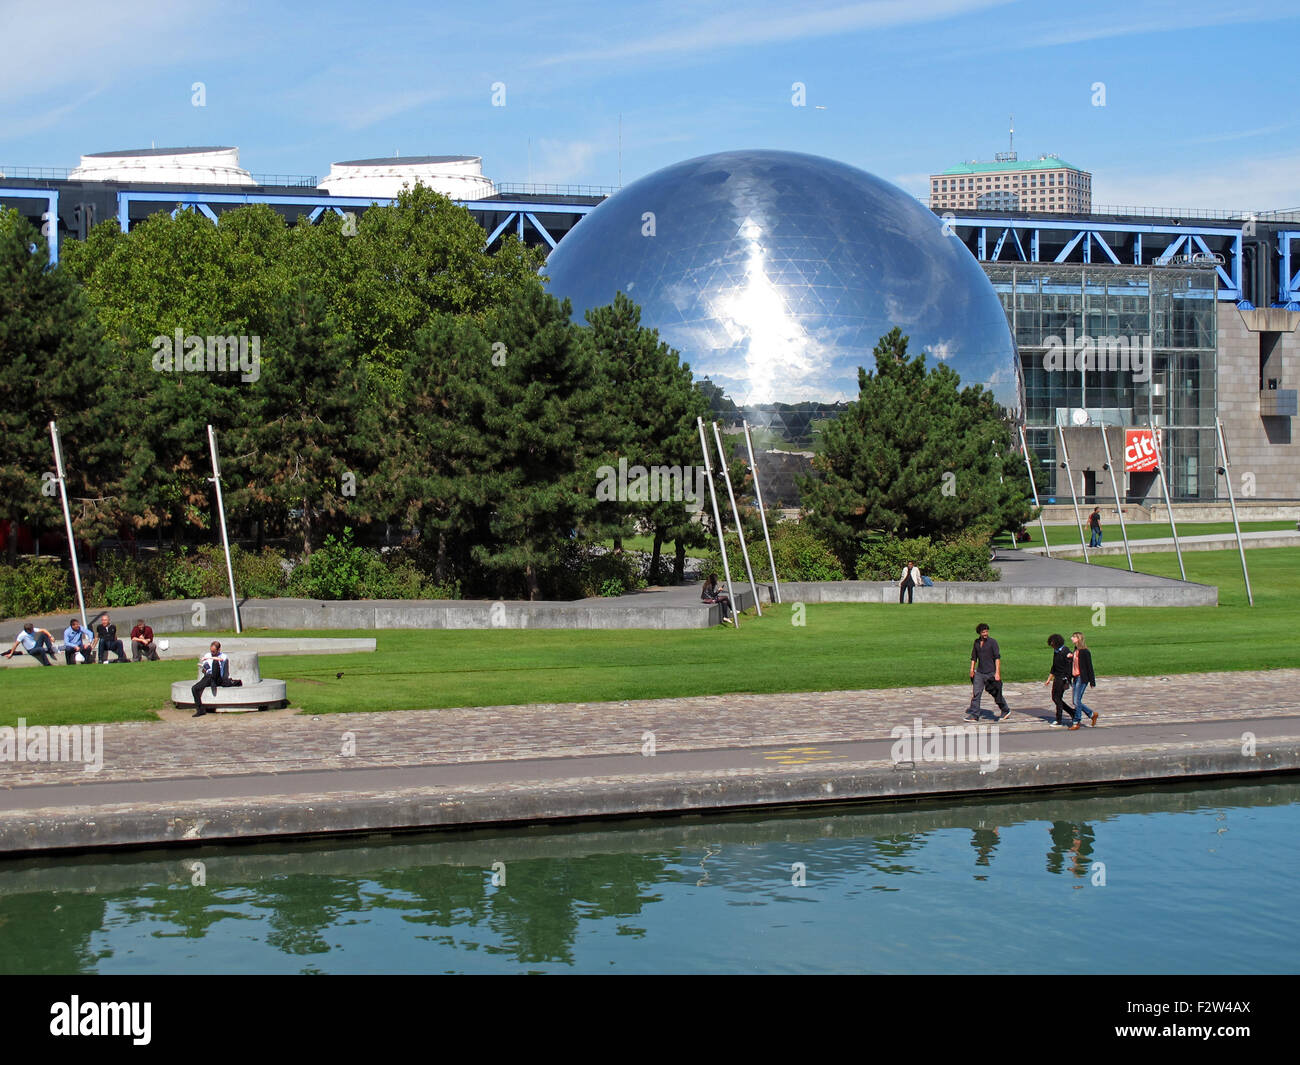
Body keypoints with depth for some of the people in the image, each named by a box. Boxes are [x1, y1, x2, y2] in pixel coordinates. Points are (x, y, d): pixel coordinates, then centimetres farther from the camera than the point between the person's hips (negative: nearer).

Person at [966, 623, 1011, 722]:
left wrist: (997, 672, -18)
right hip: (979, 673, 4)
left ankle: (1006, 711, 26)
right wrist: (972, 669, 6)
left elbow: (997, 658, -11)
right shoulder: (976, 642, 9)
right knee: (976, 693, -6)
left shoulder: (992, 642, -7)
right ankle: (974, 715, -5)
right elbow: (974, 657, 17)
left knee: (996, 694, 7)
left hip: (991, 673, -4)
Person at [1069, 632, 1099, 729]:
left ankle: (1076, 722, 3)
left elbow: (1089, 667, -11)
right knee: (1076, 702, 10)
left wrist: (1092, 682, -11)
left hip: (1082, 678, -9)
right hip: (1076, 678, 9)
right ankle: (1092, 715, 24)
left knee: (1077, 701, -6)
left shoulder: (1085, 652, -13)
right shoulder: (1075, 651, 11)